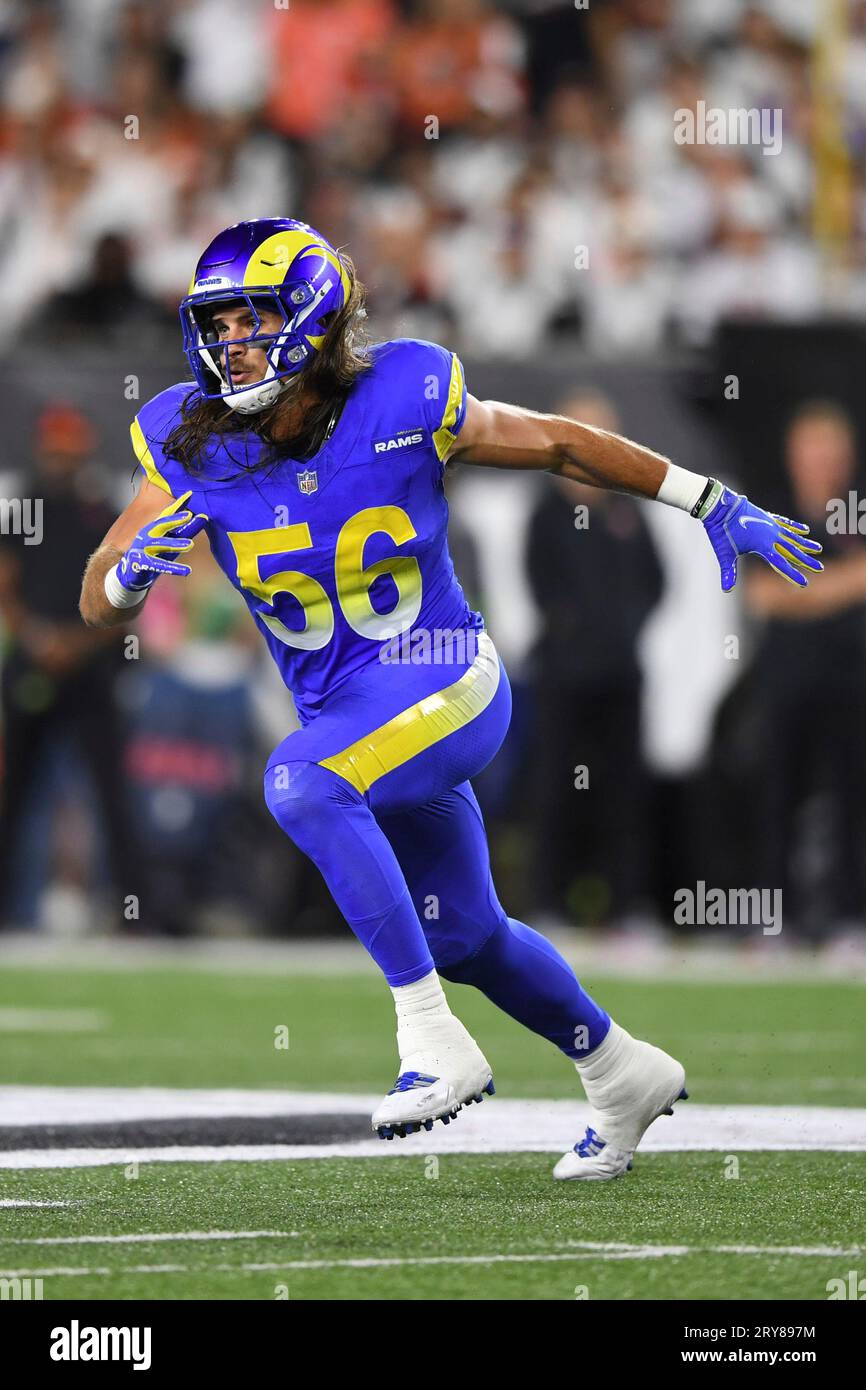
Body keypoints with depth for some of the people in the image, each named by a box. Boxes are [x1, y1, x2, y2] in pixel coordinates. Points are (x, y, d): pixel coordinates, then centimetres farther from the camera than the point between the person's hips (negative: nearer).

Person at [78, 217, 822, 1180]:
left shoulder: (403, 404, -17)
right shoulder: (194, 448, -8)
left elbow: (561, 444, -2)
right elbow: (97, 603, -8)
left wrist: (717, 507, 3)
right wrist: (133, 566, -33)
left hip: (442, 679, -6)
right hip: (345, 713, 6)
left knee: (301, 782, -34)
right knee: (463, 937, 19)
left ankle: (435, 1046, -29)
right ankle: (622, 1075, 44)